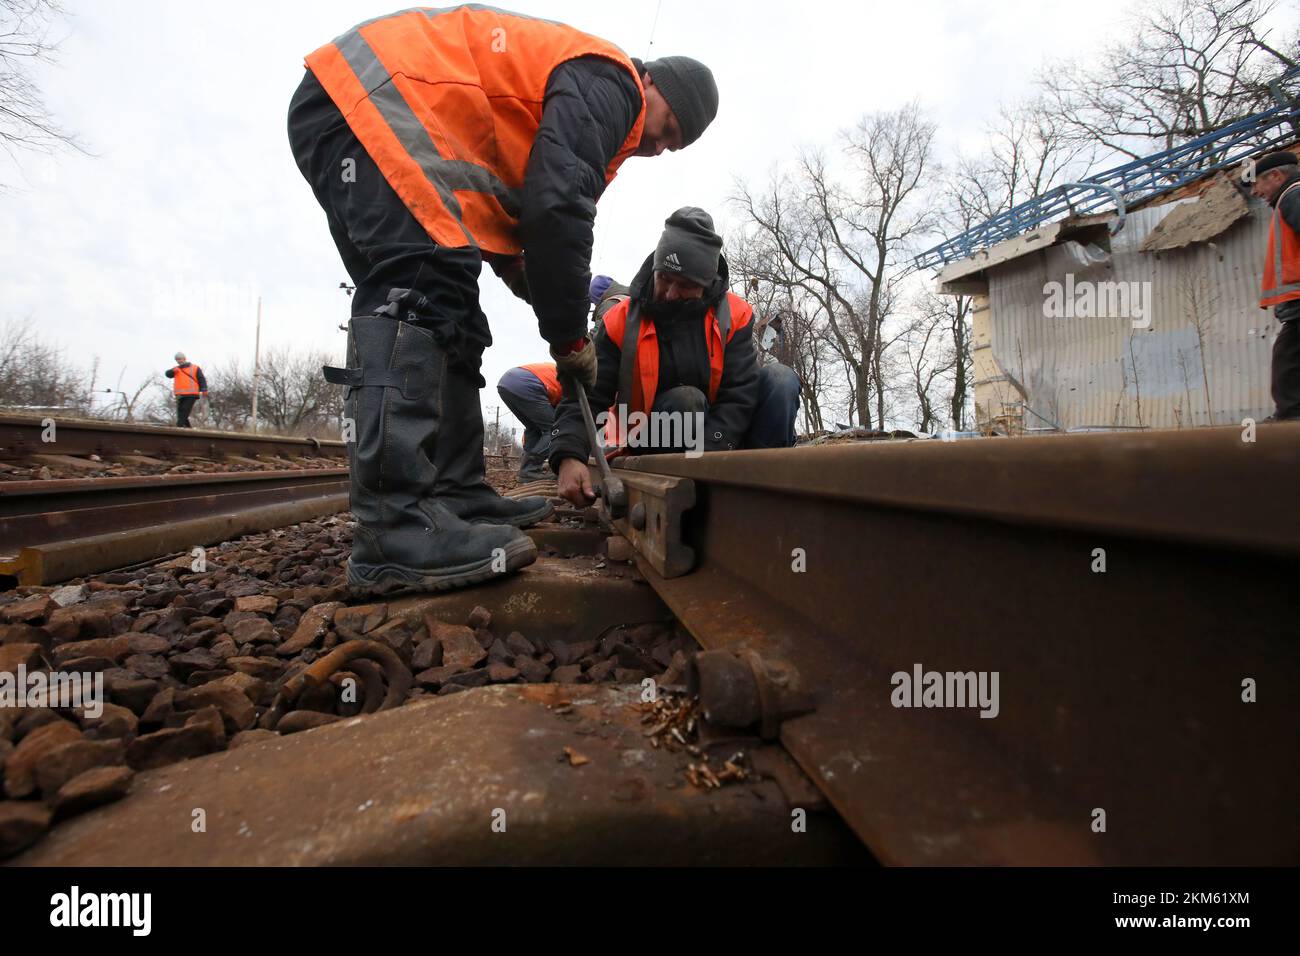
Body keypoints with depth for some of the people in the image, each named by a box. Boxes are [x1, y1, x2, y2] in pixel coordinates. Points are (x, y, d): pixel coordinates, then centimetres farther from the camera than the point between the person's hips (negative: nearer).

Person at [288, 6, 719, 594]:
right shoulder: (606, 81, -7)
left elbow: (516, 218, 19)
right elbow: (558, 210, -22)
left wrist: (559, 318, 9)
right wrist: (571, 336, -13)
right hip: (366, 97, -11)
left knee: (447, 308, 4)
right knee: (422, 286, -25)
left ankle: (457, 498, 3)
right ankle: (396, 530, -32)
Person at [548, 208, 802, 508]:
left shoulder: (734, 315, -10)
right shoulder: (622, 321, -12)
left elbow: (739, 397, -18)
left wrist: (704, 454, -34)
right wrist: (569, 457, -37)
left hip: (719, 439, 2)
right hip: (652, 446, -2)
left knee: (780, 378, -19)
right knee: (686, 399, -34)